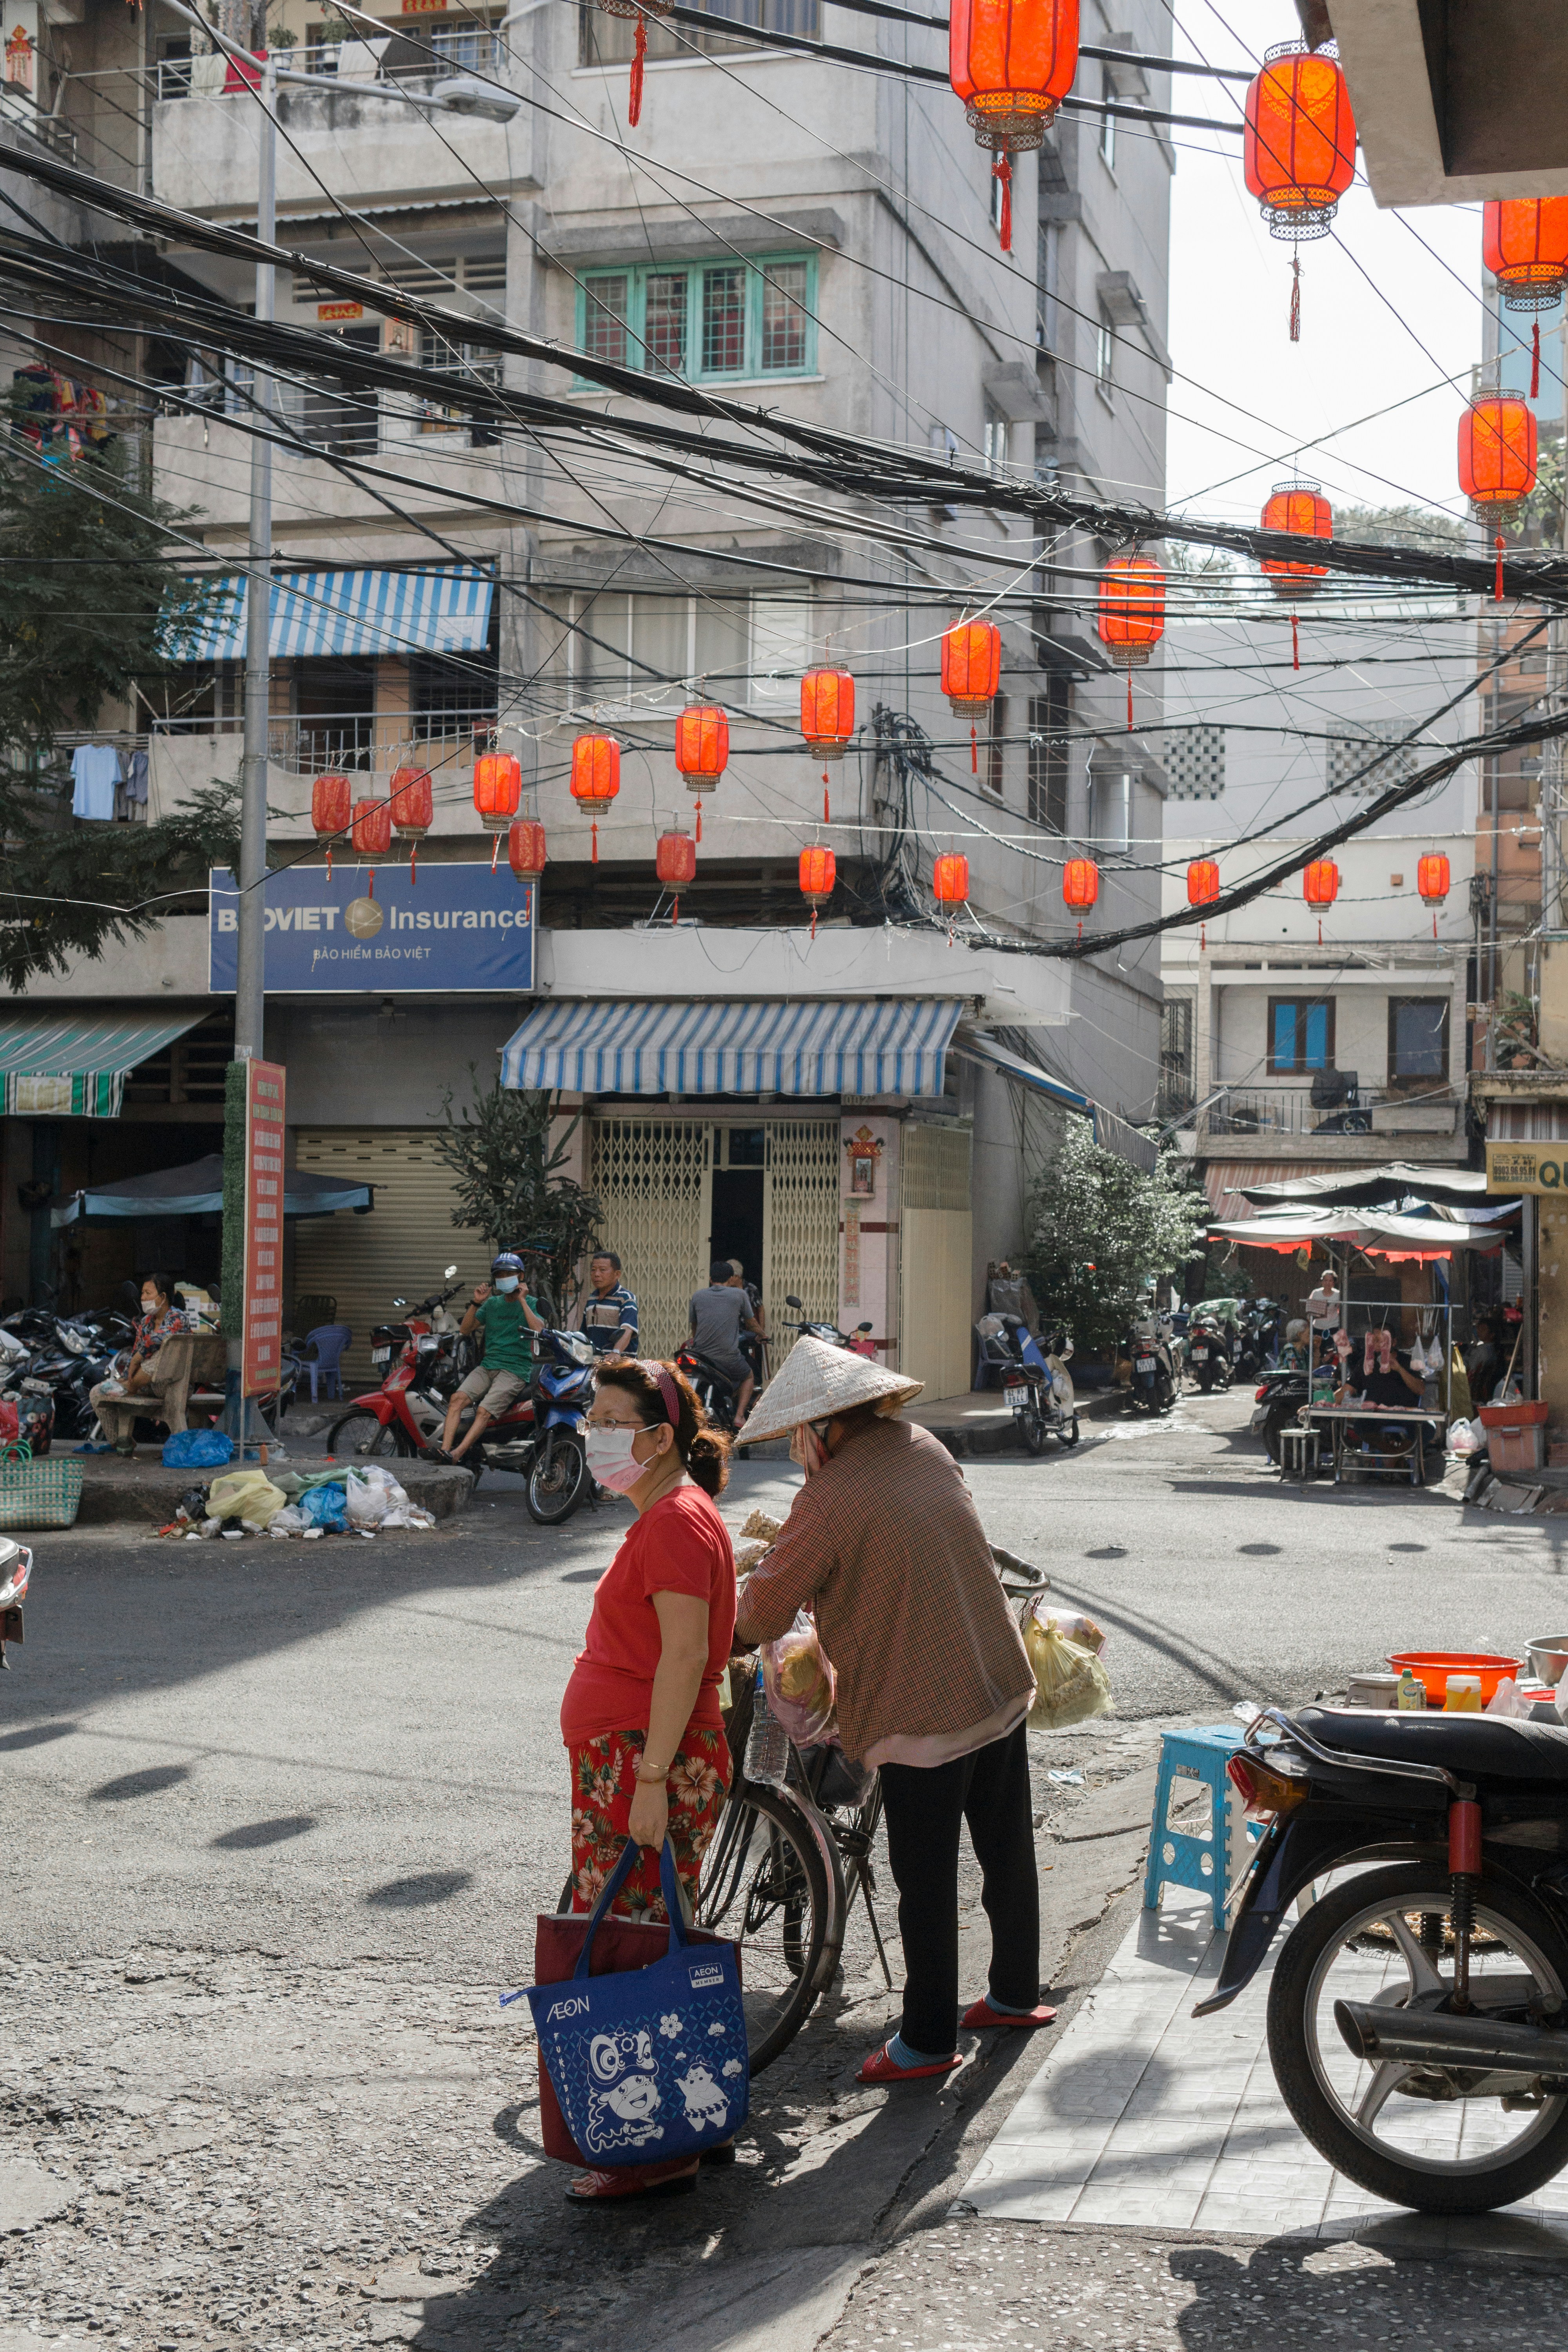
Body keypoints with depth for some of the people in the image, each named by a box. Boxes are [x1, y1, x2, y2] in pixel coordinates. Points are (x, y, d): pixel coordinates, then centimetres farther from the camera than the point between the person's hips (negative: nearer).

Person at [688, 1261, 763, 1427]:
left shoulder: (697, 1296, 10)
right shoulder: (739, 1294, 4)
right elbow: (752, 1323, 17)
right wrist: (761, 1335, 39)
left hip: (701, 1355, 2)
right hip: (729, 1356, -2)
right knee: (749, 1377, 27)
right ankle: (739, 1416, 8)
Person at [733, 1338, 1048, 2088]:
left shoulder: (829, 1500, -20)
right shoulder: (924, 1448, 3)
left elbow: (765, 1611, -12)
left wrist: (736, 1633, 10)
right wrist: (792, 1540, 23)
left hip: (922, 1715, -8)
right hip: (1002, 1687, 8)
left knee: (927, 1884, 6)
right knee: (1007, 1850, 21)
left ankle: (928, 2039, 18)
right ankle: (1015, 1993, 38)